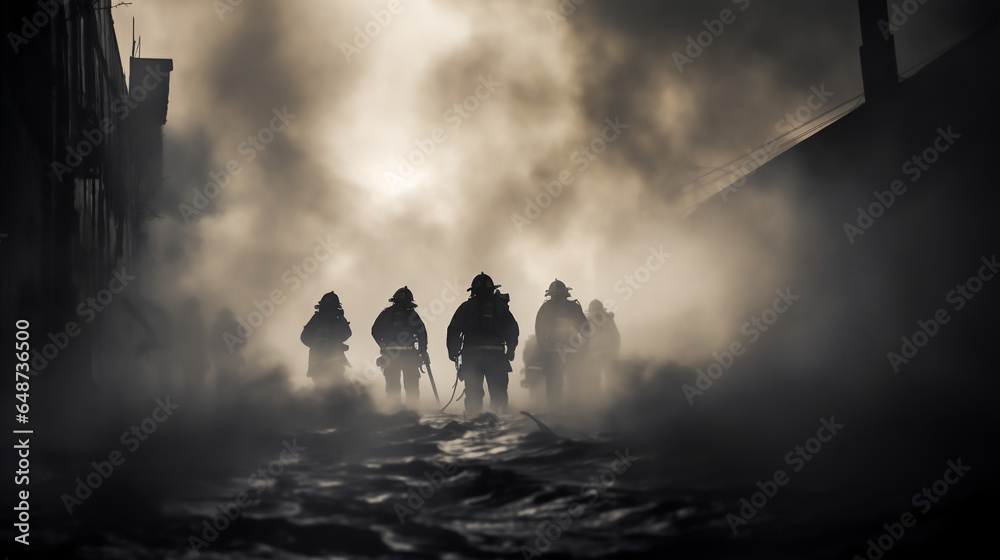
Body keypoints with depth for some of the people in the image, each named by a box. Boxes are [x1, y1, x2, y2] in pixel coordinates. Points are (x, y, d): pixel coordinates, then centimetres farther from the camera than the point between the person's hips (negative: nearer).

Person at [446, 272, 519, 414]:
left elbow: (453, 330, 4)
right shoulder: (500, 305, 12)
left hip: (471, 356, 0)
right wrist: (510, 351, 17)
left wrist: (453, 352, 11)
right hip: (496, 354, 1)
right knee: (498, 393, 4)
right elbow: (513, 329, 10)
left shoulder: (467, 306, 9)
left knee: (473, 394, 2)